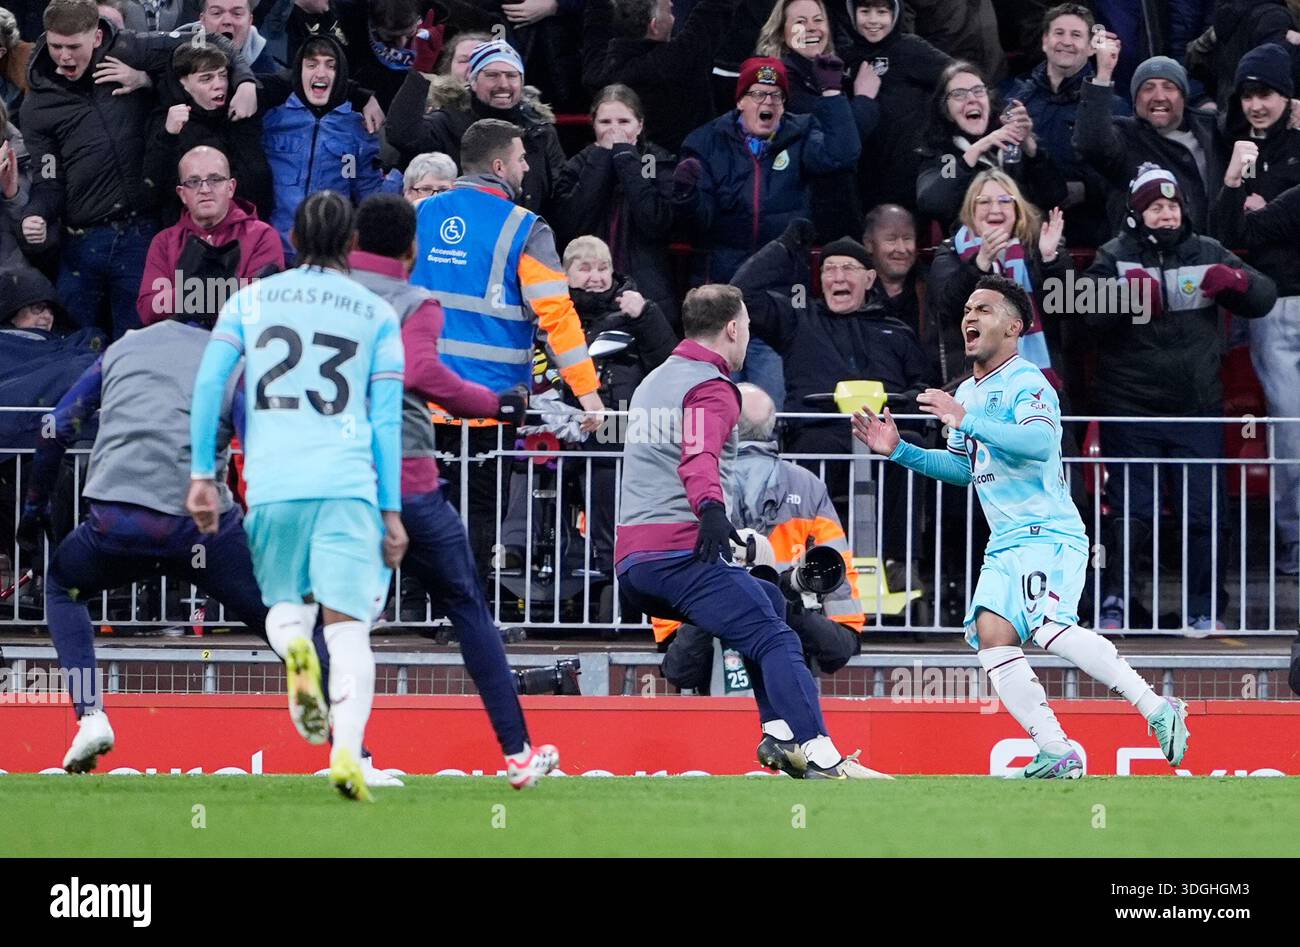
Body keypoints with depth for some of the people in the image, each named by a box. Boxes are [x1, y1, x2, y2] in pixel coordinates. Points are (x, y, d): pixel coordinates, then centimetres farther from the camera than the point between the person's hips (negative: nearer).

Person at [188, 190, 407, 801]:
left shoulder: (250, 301, 12)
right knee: (348, 622, -3)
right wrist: (392, 511, 8)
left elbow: (208, 385, 4)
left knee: (284, 603, 20)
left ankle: (292, 642, -17)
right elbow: (386, 420, 7)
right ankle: (347, 751, -23)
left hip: (270, 482, 1)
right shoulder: (376, 315, 10)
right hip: (348, 483, -1)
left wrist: (201, 475, 7)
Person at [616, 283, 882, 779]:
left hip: (629, 561, 9)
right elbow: (699, 459, -23)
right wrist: (711, 509, -39)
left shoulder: (652, 382, 24)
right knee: (776, 641, -14)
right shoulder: (711, 387, -5)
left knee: (768, 603, 24)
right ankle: (820, 756, -28)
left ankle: (780, 734, 14)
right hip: (681, 552, -9)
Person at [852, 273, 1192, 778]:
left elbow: (1040, 441, -26)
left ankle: (1159, 711, -23)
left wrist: (966, 421, -28)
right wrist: (900, 451, 21)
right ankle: (1057, 755, -11)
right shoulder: (967, 393, 21)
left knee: (1052, 630, -28)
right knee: (991, 636, -10)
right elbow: (964, 468, 33)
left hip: (1048, 533, -9)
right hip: (1004, 545, 9)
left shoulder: (1028, 383, -7)